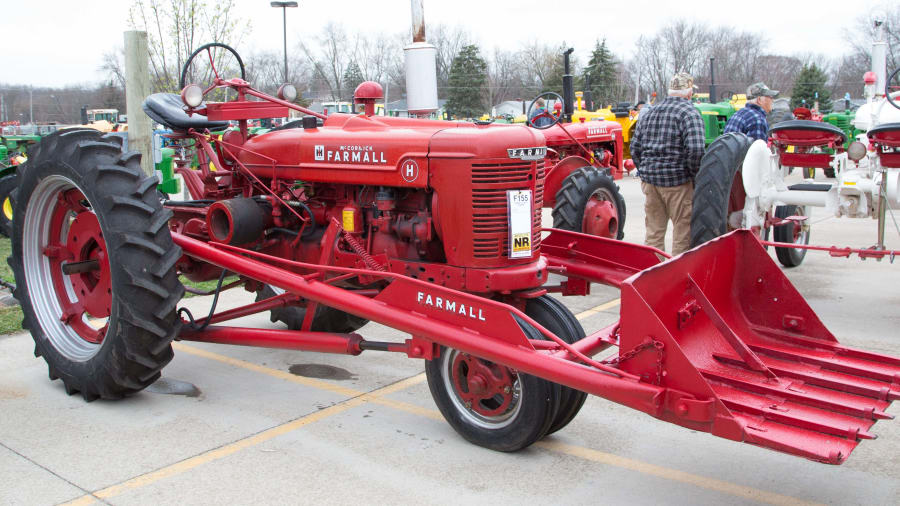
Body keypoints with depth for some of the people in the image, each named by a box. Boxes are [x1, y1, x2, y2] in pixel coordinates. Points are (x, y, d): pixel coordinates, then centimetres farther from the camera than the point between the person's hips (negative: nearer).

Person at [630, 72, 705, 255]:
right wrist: (696, 176, -8)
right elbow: (695, 150, -21)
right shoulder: (689, 112, -9)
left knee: (654, 232, 14)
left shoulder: (649, 112, 12)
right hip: (677, 181, -6)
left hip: (649, 180, 6)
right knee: (683, 233, 4)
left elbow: (635, 148, 12)